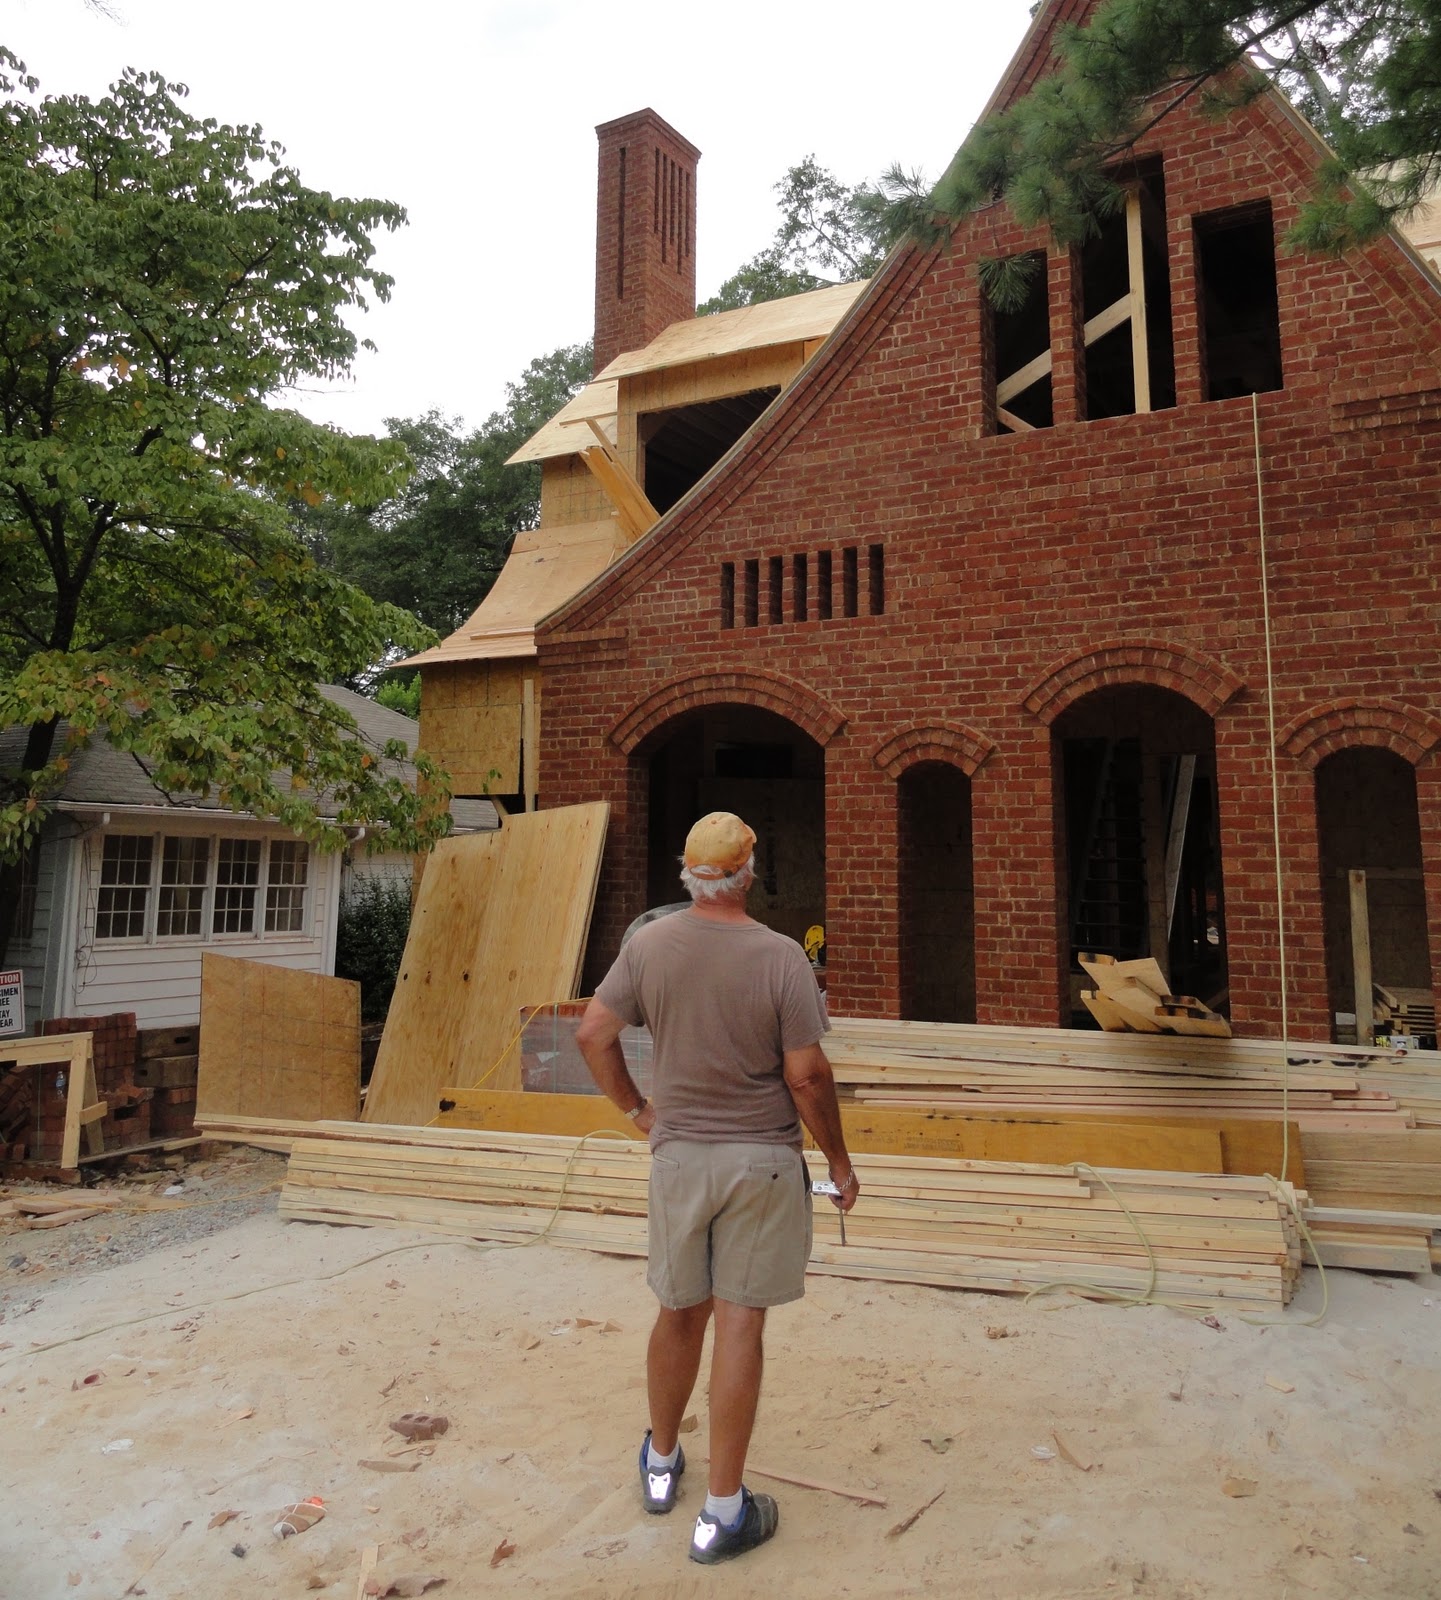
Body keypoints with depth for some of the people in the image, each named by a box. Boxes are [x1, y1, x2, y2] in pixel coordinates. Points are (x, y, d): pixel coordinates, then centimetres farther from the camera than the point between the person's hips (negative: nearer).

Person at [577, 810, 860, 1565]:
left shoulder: (648, 944, -6)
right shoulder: (780, 955, -15)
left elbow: (592, 1034, -3)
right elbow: (807, 1075, -13)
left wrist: (637, 1108, 12)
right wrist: (839, 1162, 0)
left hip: (678, 1155, 3)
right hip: (762, 1160, -3)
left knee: (679, 1311, 20)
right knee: (740, 1324, 6)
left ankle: (661, 1462, 41)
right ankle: (724, 1511, 19)